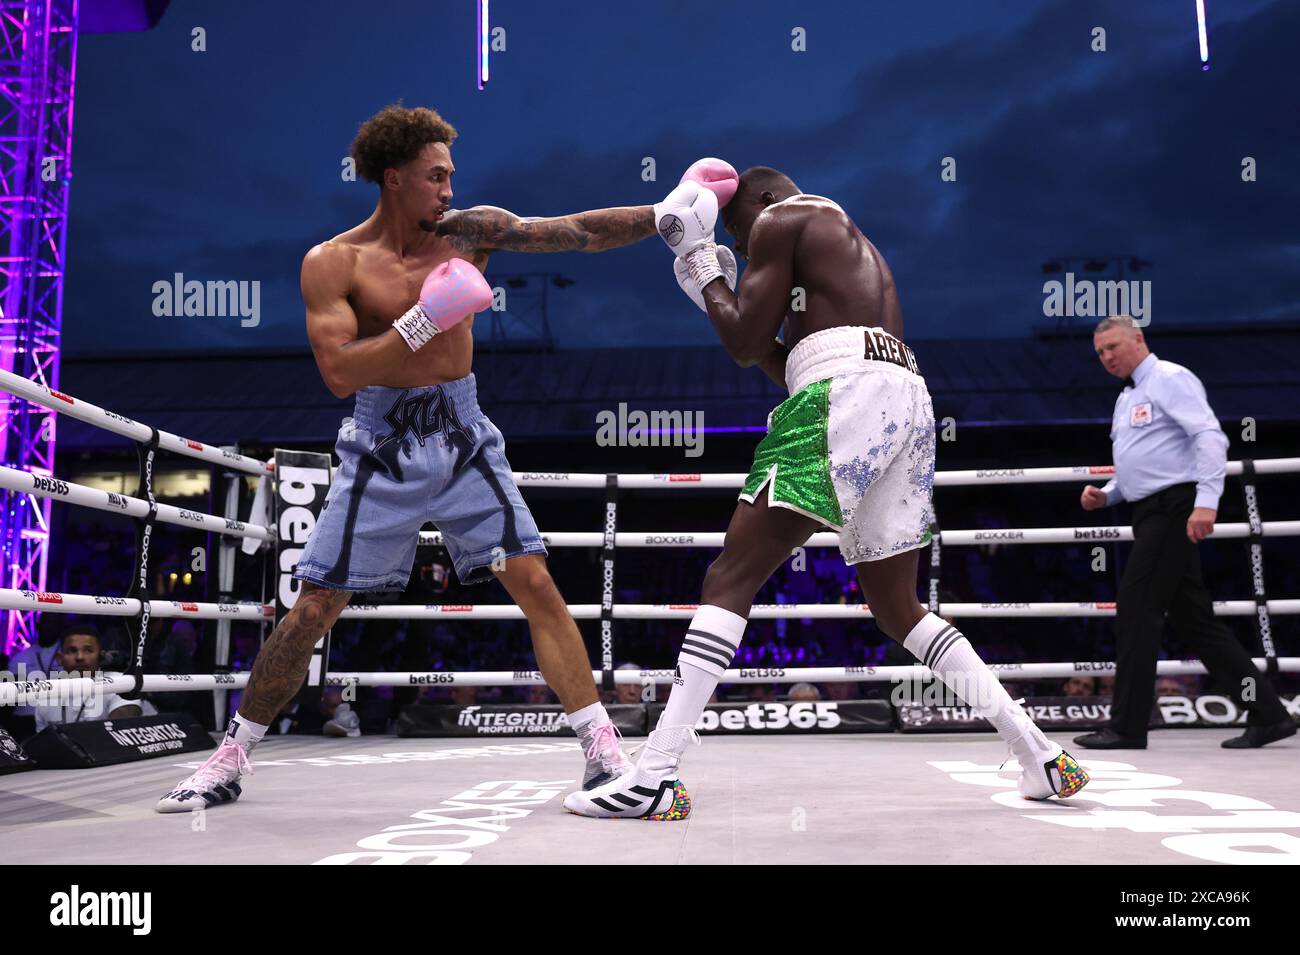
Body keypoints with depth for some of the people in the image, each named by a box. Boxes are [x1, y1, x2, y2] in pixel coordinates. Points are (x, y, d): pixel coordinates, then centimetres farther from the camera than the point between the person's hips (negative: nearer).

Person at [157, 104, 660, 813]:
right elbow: (339, 373, -15)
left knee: (535, 583, -8)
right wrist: (422, 322, -21)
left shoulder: (467, 231, 1)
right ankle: (230, 759, 20)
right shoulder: (333, 262, -5)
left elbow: (578, 232, -4)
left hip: (462, 436, 2)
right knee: (313, 609, 1)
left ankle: (604, 753, 1)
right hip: (382, 445, -2)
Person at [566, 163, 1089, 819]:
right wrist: (717, 298, 35)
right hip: (910, 399, 9)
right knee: (896, 606, 17)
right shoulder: (856, 247, 36)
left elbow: (744, 344, 3)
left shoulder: (781, 217, 10)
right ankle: (1042, 757, 16)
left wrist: (702, 264, 18)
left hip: (848, 390, -9)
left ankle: (653, 778, -16)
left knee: (731, 578, -10)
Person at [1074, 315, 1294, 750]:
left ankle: (1127, 727, -5)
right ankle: (1267, 714, 15)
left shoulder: (1169, 379, -6)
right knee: (1193, 616, 9)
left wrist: (1206, 501, -28)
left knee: (1136, 609, -10)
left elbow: (1210, 437, -18)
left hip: (1174, 507, -10)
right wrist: (1104, 494, 10)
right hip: (1153, 513, 10)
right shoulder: (1127, 398, 22)